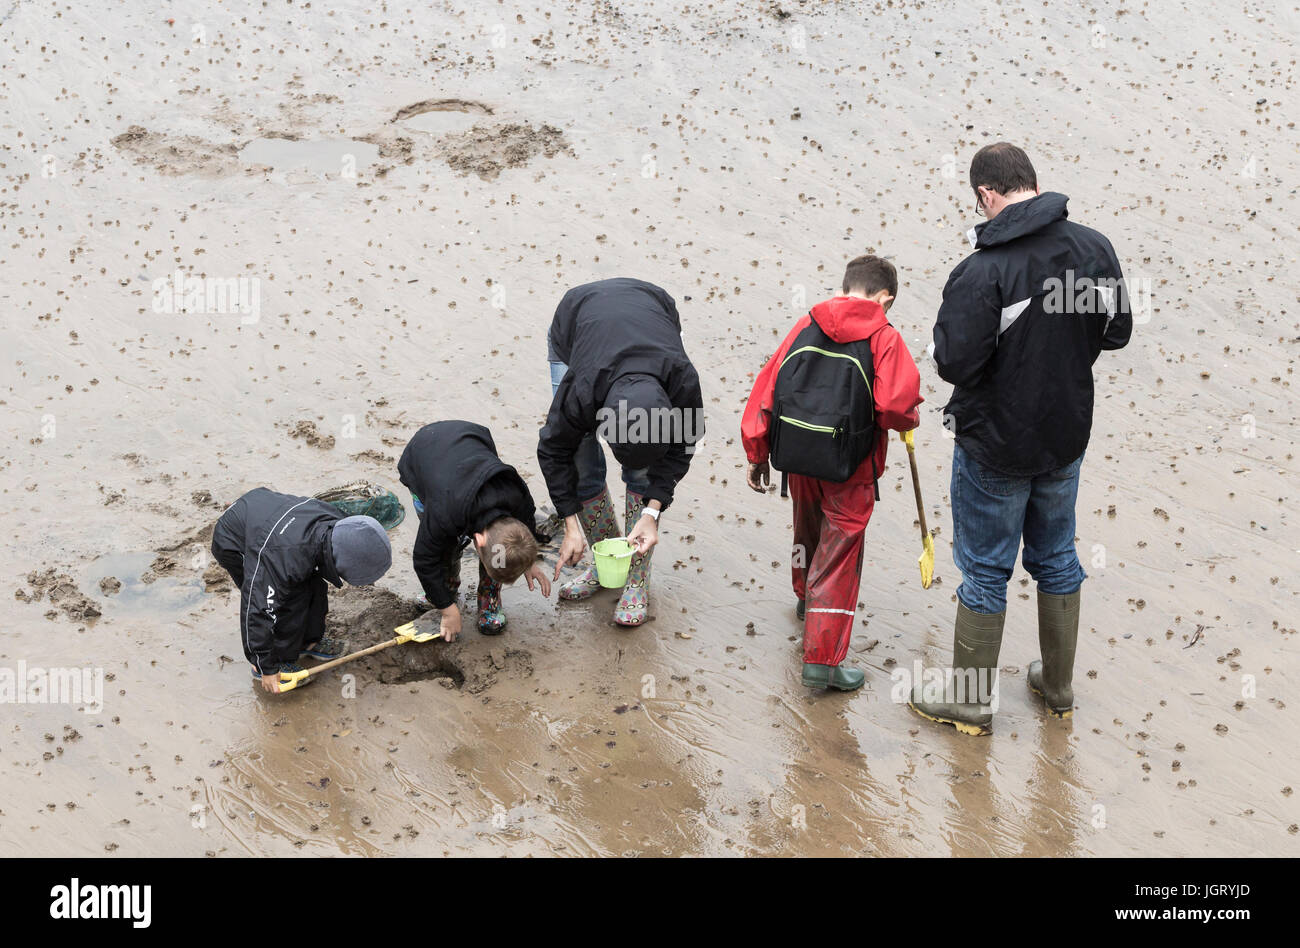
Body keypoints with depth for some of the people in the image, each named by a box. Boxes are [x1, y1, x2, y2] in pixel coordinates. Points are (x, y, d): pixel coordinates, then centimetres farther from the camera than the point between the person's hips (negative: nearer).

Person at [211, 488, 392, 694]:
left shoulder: (335, 522, -20)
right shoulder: (284, 560, -43)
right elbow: (259, 609, -35)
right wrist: (267, 668, -27)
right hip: (233, 544, -8)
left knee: (313, 584, 6)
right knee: (291, 599, -14)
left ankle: (309, 640, 27)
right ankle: (278, 662, 3)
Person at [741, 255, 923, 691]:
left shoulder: (806, 326, 4)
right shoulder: (884, 338, -9)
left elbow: (766, 388, 2)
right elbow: (895, 407, -21)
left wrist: (757, 454, 10)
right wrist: (911, 418, 3)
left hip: (798, 459, 5)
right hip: (849, 472, -5)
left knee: (809, 529, 30)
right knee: (839, 555, 3)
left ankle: (806, 597, 55)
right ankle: (822, 657, 2)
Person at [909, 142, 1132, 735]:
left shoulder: (983, 271, -26)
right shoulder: (1095, 250, -7)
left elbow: (954, 363, -27)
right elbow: (1117, 332, 4)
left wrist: (947, 330, -6)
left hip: (995, 447, -5)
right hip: (1067, 439, 6)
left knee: (984, 572, 8)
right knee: (1057, 561, 21)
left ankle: (970, 703, 21)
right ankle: (1058, 687, 35)